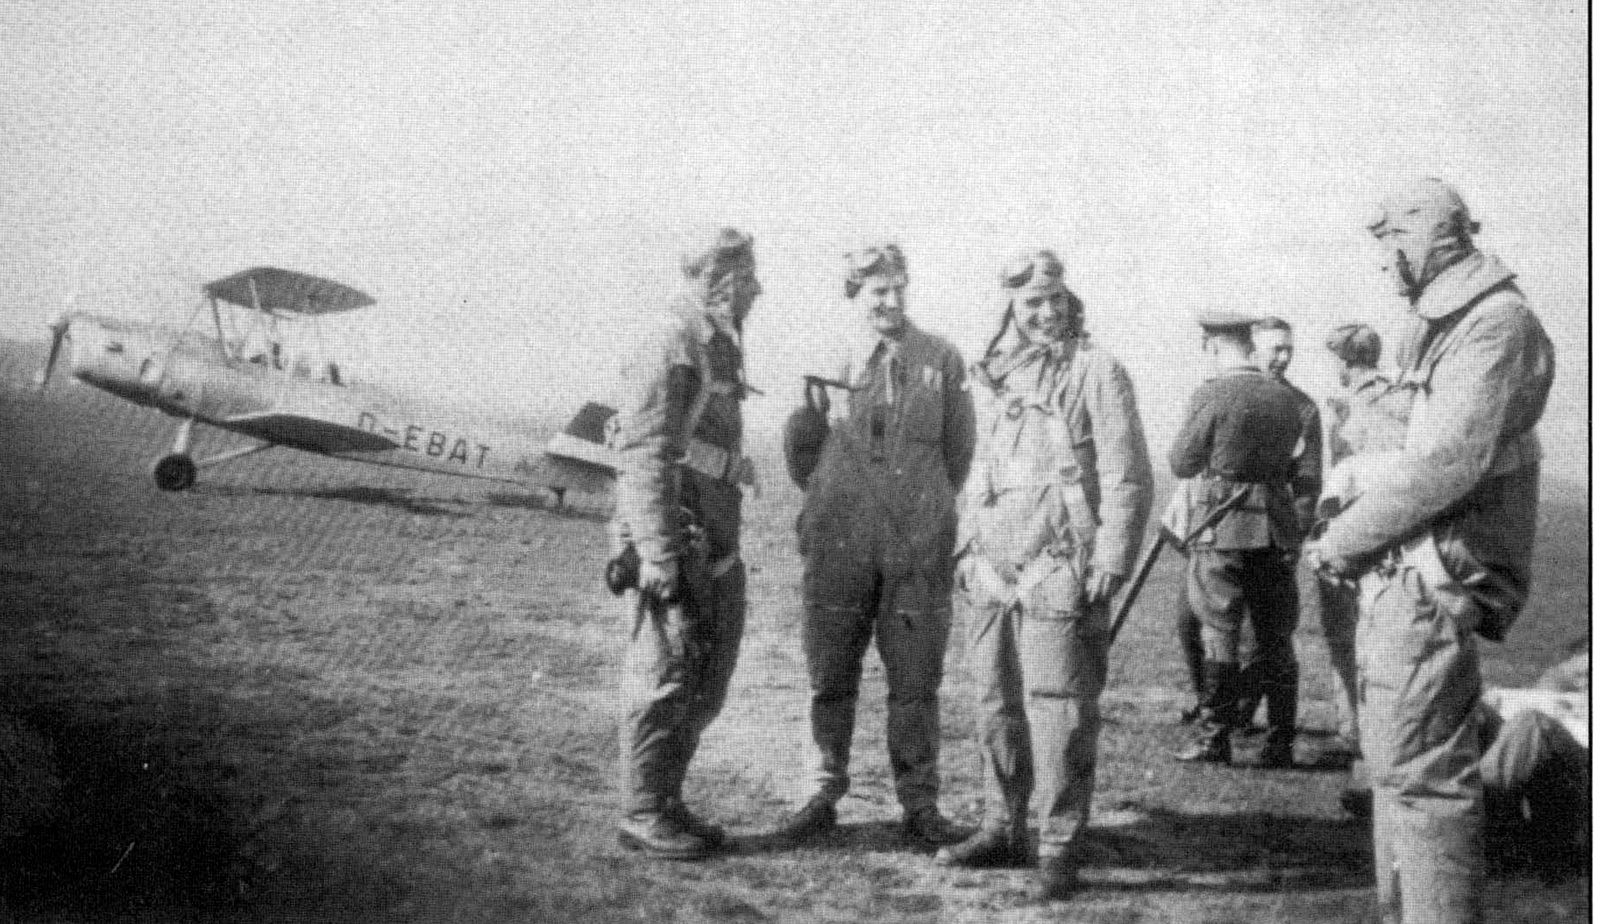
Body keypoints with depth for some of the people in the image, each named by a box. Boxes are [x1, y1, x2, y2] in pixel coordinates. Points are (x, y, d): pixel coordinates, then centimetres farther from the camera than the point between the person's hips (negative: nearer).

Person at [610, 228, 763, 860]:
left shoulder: (717, 344, 16)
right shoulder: (674, 342, -14)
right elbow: (645, 453, -19)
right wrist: (660, 553, -24)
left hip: (713, 543, 10)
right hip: (673, 539, -10)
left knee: (707, 679, 14)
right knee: (665, 678, -2)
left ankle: (668, 800, 25)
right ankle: (643, 815, 9)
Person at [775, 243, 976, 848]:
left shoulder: (941, 359, 2)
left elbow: (959, 449, 9)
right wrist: (818, 516, 10)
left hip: (917, 545, 0)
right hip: (839, 543, 1)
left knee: (916, 681, 4)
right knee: (830, 675, 7)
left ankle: (919, 806, 14)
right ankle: (824, 797, 19)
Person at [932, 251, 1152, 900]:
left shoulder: (1096, 371, -3)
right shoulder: (994, 375, 16)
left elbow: (1126, 477, -8)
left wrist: (1111, 561, -14)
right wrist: (967, 546, 18)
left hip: (1058, 573, -6)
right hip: (992, 573, 6)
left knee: (1058, 712, -5)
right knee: (996, 706, 12)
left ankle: (1060, 847, 5)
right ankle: (1002, 830, 24)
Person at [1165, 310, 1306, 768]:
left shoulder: (1212, 395, -10)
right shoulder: (1286, 398, 7)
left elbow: (1181, 462, -3)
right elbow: (1287, 465, 14)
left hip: (1221, 528, -5)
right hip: (1277, 527, 5)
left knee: (1219, 633, 2)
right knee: (1276, 637, 9)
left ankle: (1216, 738, 5)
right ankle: (1280, 743, 12)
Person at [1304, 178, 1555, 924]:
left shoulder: (1496, 322, -13)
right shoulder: (1433, 327, 17)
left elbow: (1449, 462, -22)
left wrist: (1343, 540, -14)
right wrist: (1354, 534, 7)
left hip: (1429, 582, -10)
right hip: (1395, 575, 10)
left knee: (1421, 771, -8)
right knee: (1393, 759, 16)